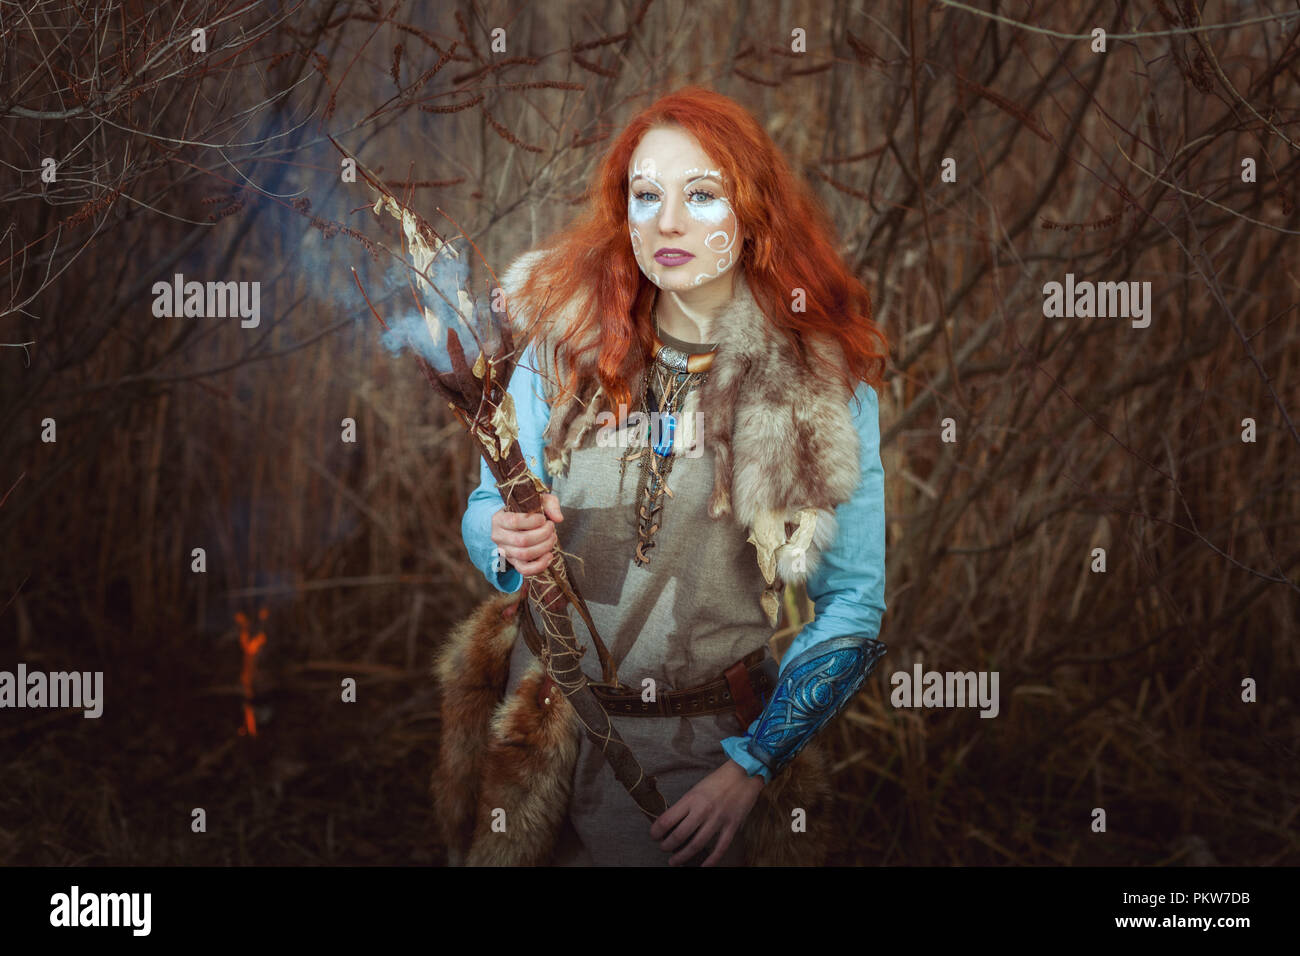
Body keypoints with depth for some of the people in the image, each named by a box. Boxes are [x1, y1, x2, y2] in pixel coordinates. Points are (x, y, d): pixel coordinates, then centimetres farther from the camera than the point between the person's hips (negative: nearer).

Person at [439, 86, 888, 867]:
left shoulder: (822, 381, -8)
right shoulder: (564, 341, -1)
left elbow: (856, 604, -8)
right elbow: (486, 507, 5)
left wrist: (753, 767, -13)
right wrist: (509, 542, -18)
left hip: (708, 756, -2)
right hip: (541, 736, 3)